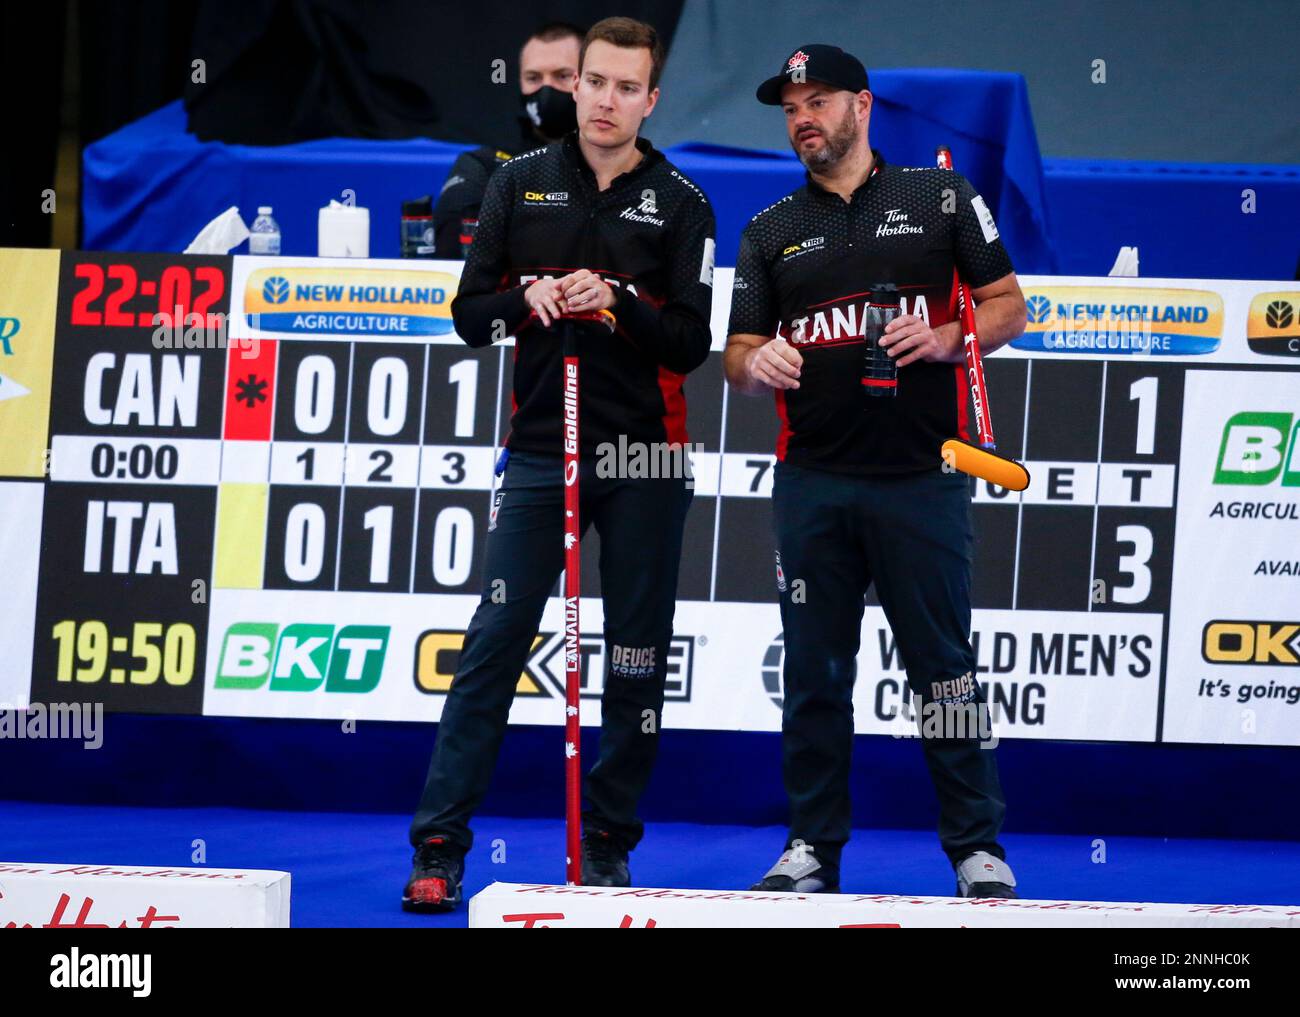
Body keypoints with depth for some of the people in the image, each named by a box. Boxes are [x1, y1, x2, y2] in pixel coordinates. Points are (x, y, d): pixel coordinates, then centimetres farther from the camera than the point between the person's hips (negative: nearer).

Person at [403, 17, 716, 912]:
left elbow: (692, 343, -3)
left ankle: (608, 846, 12)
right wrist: (529, 295, -12)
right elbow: (471, 314, 8)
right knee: (494, 645, -5)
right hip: (539, 451, 1)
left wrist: (619, 301, -19)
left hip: (643, 459, 0)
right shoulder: (522, 184, 8)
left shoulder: (681, 204, 3)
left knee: (636, 660, 3)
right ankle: (439, 846, -5)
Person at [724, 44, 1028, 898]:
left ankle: (977, 847, 4)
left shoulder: (942, 198, 7)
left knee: (942, 664, -2)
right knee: (813, 671, 5)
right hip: (813, 482, 3)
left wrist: (945, 339, -13)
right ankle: (813, 847, 12)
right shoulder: (771, 232, 14)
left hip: (921, 475, -3)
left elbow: (1008, 307, 6)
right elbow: (739, 355, 12)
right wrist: (757, 362, -12)